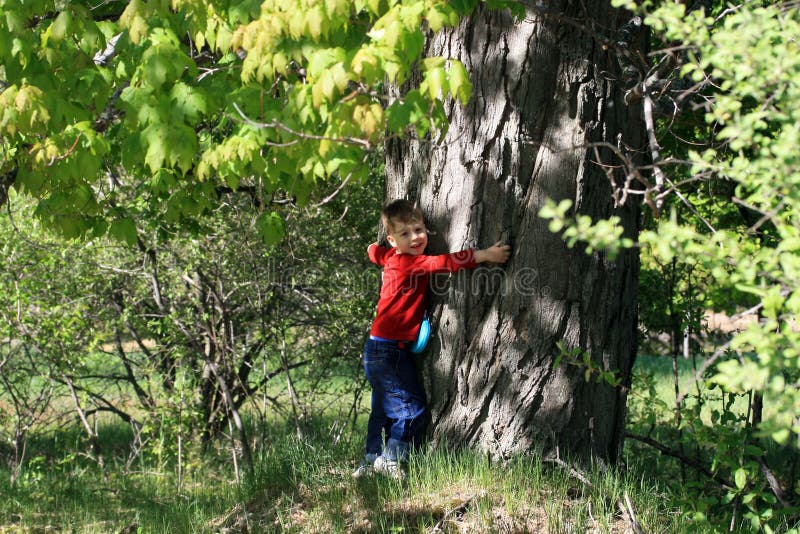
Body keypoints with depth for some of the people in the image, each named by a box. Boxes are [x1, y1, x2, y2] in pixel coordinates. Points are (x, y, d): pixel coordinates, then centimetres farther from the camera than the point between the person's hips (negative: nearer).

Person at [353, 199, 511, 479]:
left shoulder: (391, 258, 9)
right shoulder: (414, 264, -17)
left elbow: (373, 250, 32)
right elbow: (446, 262, -27)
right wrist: (485, 255, -28)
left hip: (378, 350, 10)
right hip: (390, 350, -10)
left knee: (384, 409, 17)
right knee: (411, 408, -7)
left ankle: (371, 461, 21)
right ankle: (390, 459, -4)